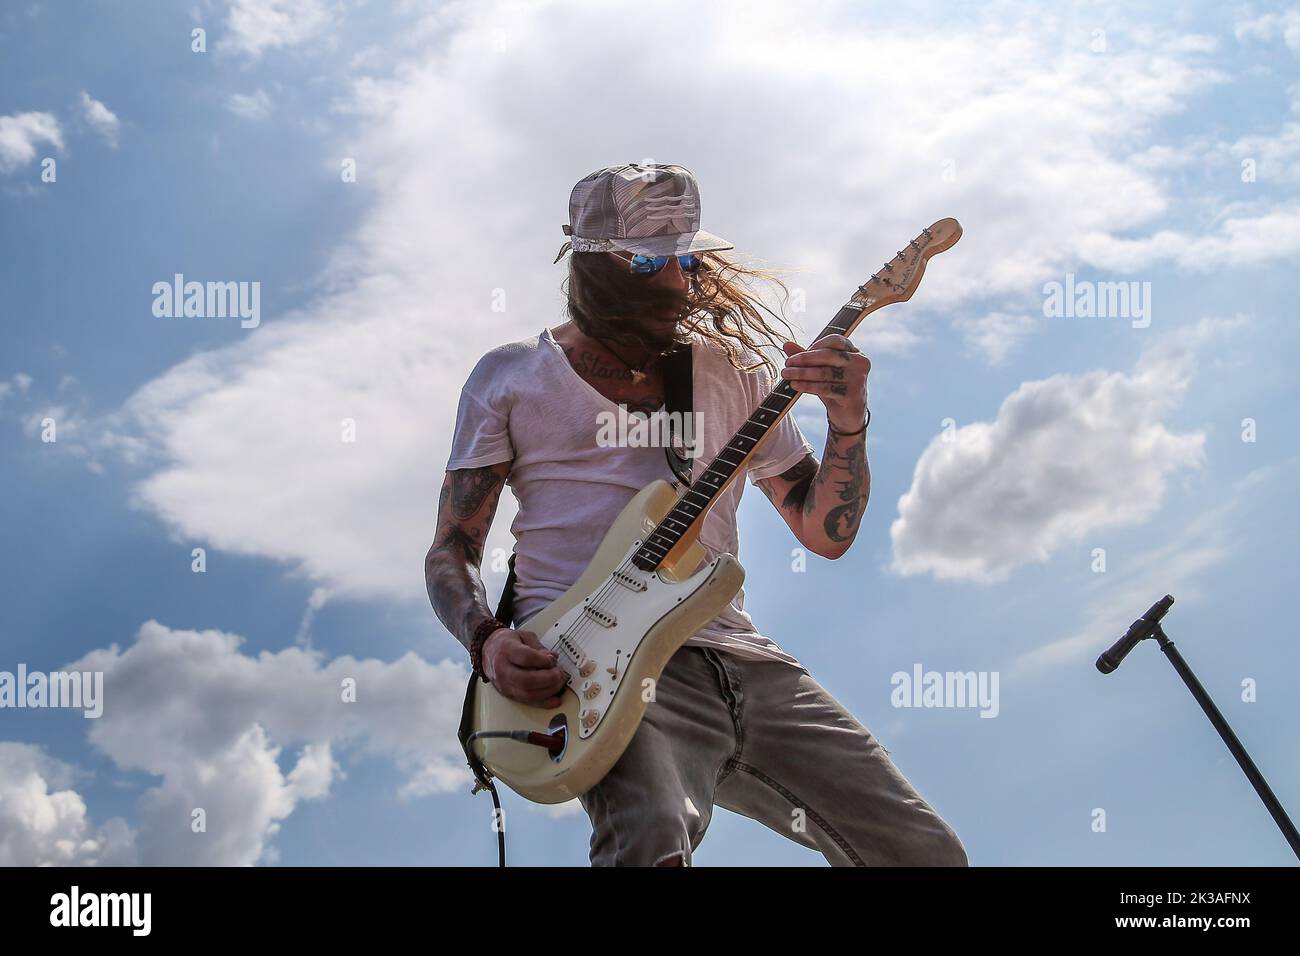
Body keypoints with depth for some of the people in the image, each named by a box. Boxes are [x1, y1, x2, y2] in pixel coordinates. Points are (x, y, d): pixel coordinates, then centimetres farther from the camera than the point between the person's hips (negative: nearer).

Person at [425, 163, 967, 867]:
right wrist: (488, 642, -12)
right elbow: (450, 553, 10)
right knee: (653, 847, -38)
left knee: (926, 852, -1)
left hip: (736, 655, 5)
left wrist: (847, 424, -2)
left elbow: (825, 532, 17)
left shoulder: (730, 367, 17)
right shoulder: (509, 377, 9)